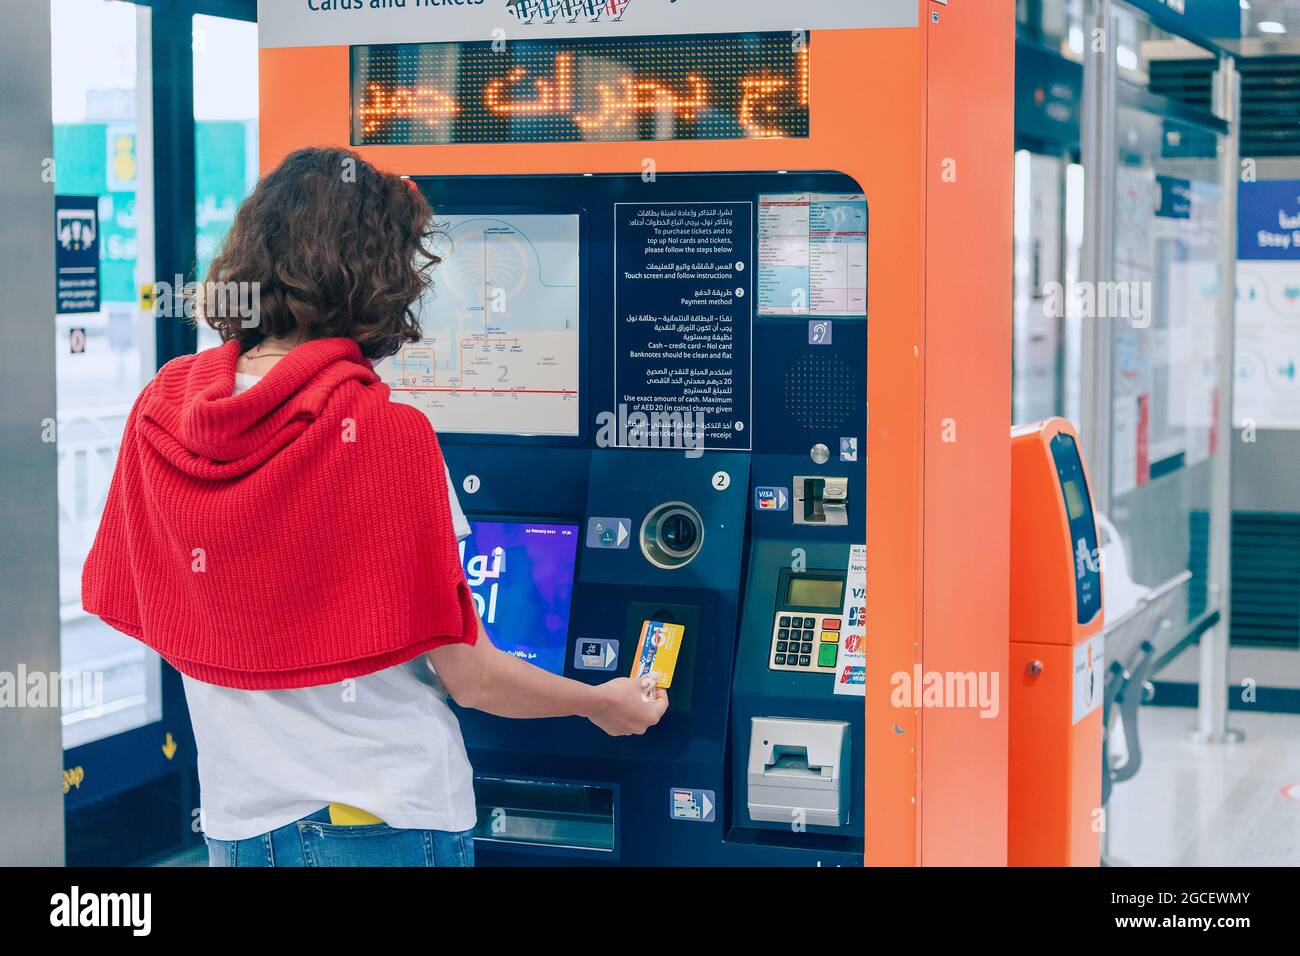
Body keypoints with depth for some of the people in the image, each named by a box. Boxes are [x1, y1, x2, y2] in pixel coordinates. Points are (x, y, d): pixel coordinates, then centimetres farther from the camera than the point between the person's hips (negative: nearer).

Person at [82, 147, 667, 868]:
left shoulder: (158, 410, -4)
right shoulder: (388, 435, -18)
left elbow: (134, 614, 7)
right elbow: (468, 676, -13)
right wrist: (600, 703, 4)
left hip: (237, 821, 5)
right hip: (387, 821, -5)